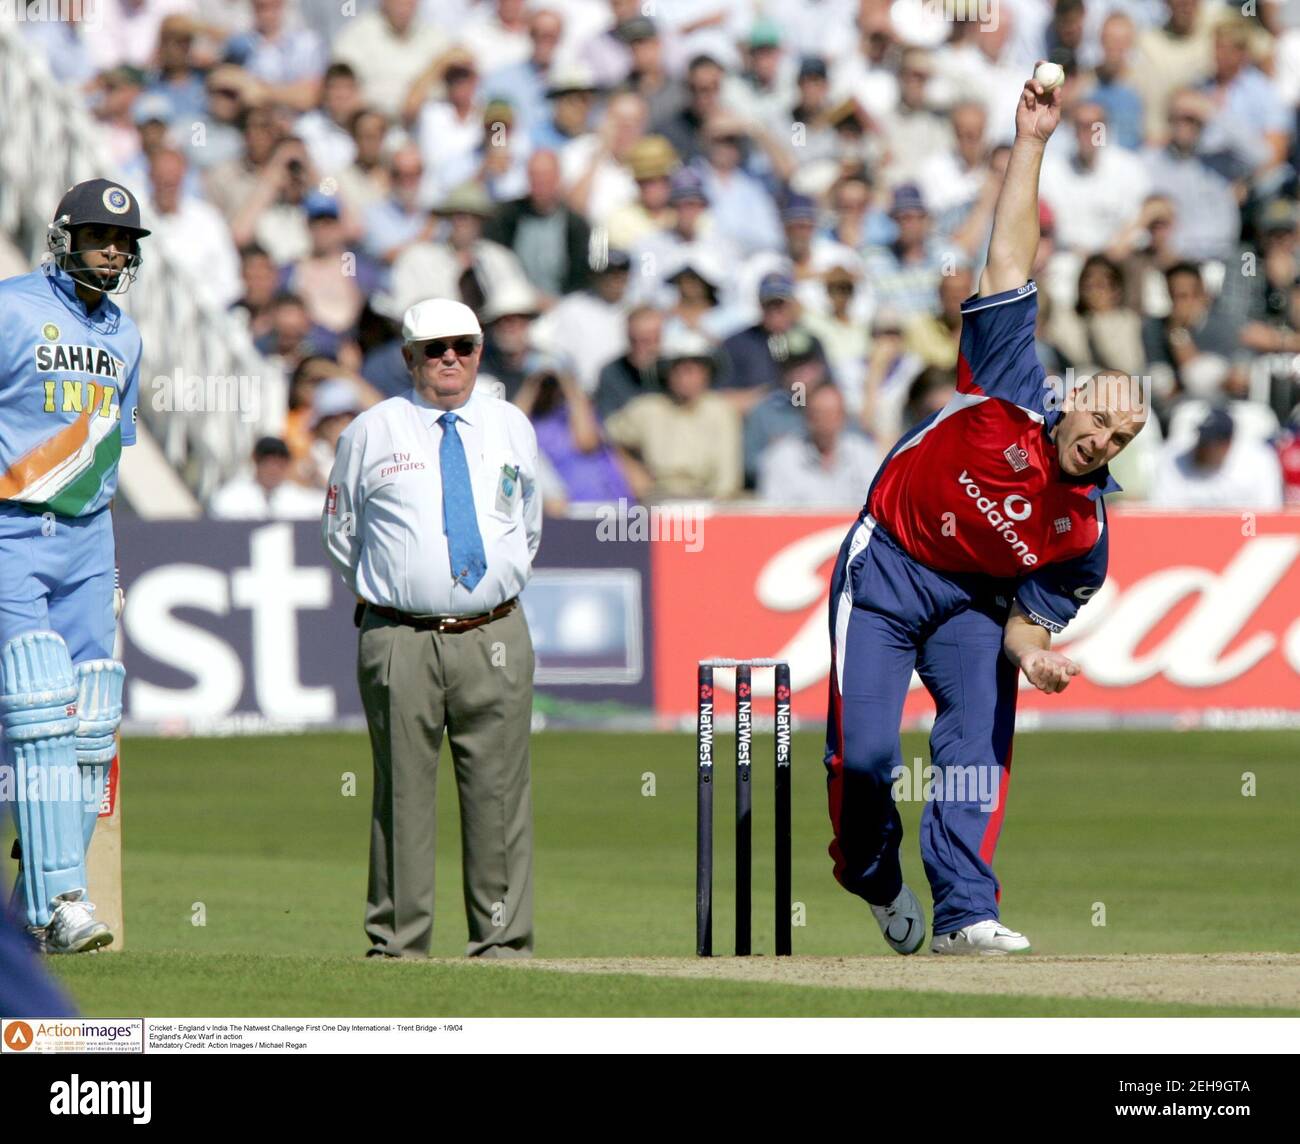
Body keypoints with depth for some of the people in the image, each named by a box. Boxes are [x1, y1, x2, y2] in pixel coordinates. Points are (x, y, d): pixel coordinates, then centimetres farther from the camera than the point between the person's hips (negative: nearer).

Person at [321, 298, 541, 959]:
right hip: (399, 637, -2)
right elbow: (340, 531, 15)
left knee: (498, 793, 0)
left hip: (496, 638, 2)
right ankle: (397, 944, 3)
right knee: (403, 794, -2)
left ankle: (502, 942, 5)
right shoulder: (372, 433, 5)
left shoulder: (511, 429, 13)